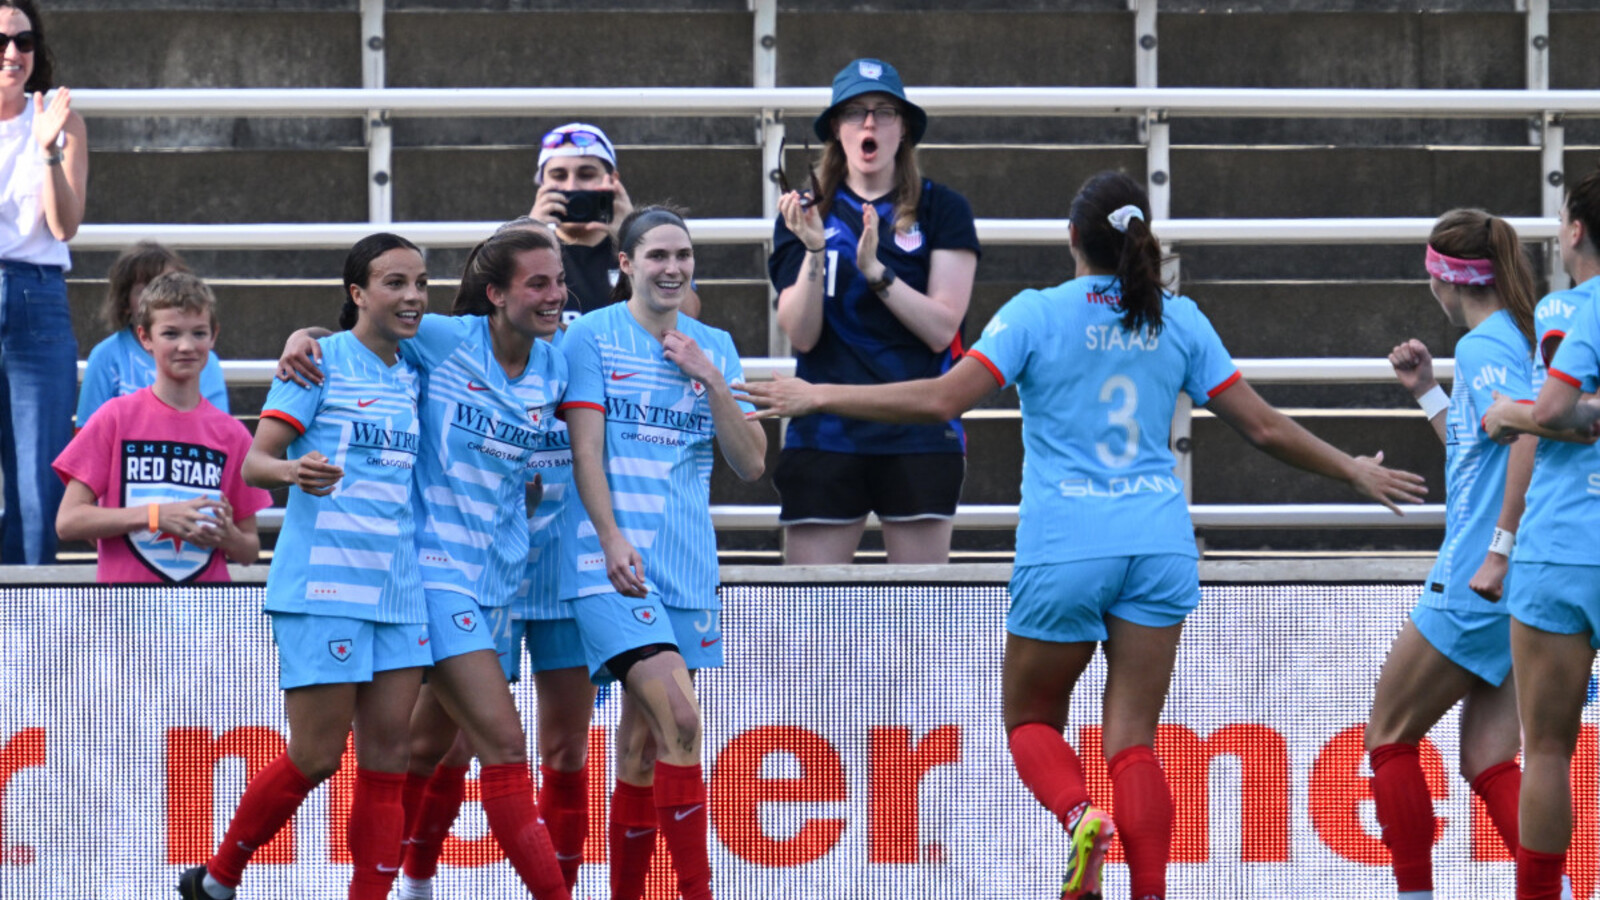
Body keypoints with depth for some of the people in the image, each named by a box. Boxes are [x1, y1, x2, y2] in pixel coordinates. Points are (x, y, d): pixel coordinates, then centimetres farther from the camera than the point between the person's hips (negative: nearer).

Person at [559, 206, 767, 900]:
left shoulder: (714, 348, 13)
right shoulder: (593, 337, 0)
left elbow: (750, 464, 8)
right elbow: (586, 450, -6)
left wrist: (711, 380, -5)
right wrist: (612, 539, -17)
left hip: (686, 565, 5)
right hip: (614, 563, -5)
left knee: (644, 737, 9)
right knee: (680, 718, -19)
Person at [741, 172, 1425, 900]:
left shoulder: (1038, 313, -3)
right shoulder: (1179, 321, 6)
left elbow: (942, 399, -11)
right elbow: (1263, 427, 9)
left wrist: (821, 397, -2)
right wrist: (1354, 473, 24)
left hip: (1065, 547, -3)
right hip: (1159, 542, 3)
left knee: (1030, 718, 13)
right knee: (1133, 740, 4)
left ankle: (1079, 816, -17)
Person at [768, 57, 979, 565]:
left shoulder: (942, 211, 5)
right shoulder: (808, 212, 9)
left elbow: (941, 328, -4)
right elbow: (801, 334, 0)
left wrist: (875, 270, -16)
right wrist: (813, 252, -15)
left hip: (919, 435, -1)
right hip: (824, 435, 1)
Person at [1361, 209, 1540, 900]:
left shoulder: (1484, 345, -11)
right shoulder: (1517, 340, 17)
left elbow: (1529, 435, -27)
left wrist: (1501, 549, -27)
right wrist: (1427, 391, 26)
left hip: (1478, 587, -9)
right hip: (1518, 591, 9)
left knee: (1390, 736, 5)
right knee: (1488, 763, 7)